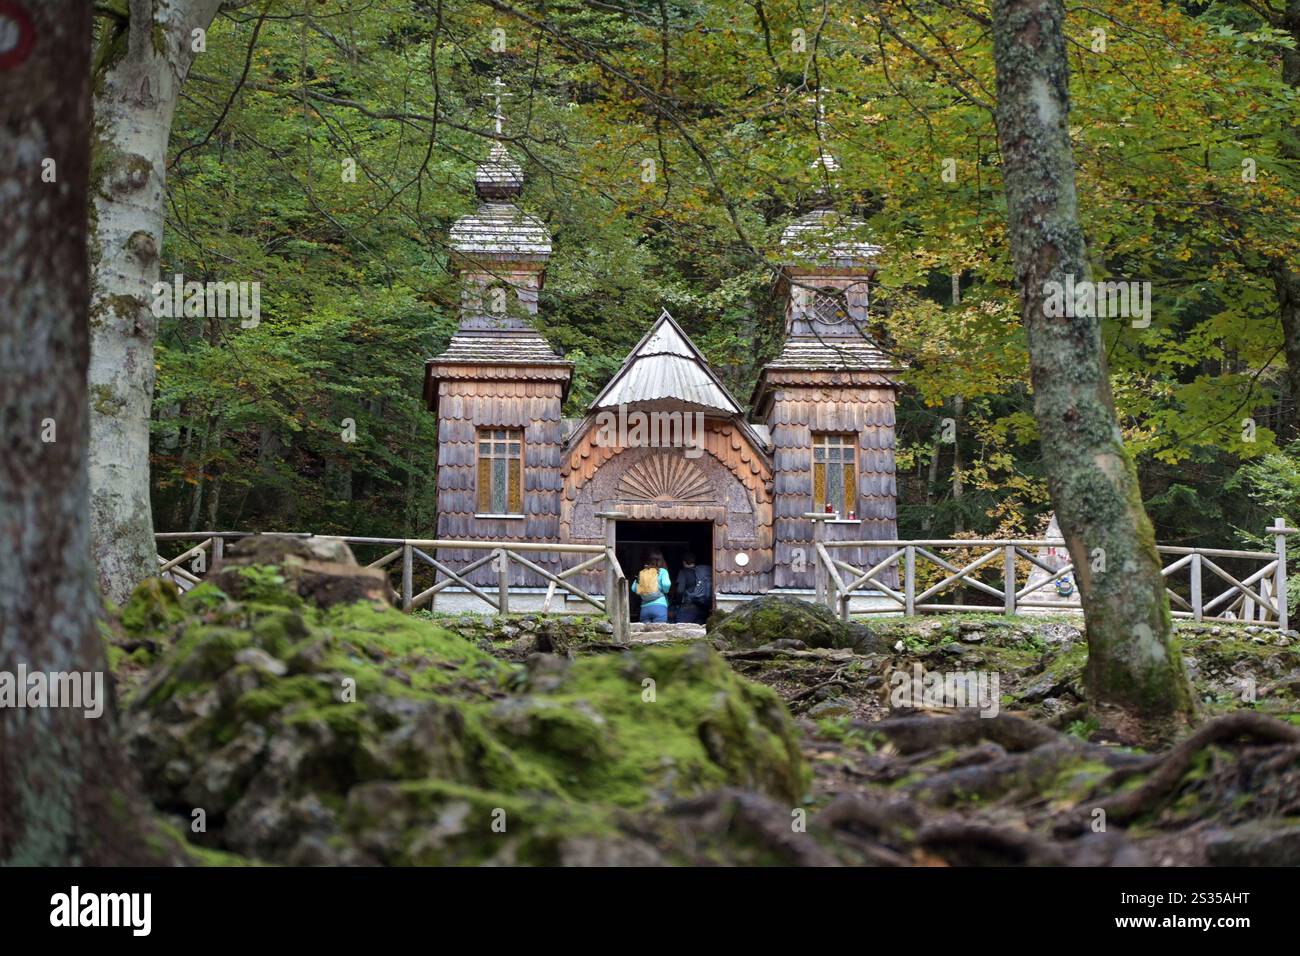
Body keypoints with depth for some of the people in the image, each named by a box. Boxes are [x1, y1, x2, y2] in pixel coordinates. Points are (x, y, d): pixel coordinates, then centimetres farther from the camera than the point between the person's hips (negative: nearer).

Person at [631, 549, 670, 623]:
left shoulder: (642, 573, 12)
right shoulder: (662, 571, 2)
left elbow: (633, 588, 4)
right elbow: (666, 584, -15)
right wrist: (665, 591, 6)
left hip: (644, 608, 4)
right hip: (659, 606, -4)